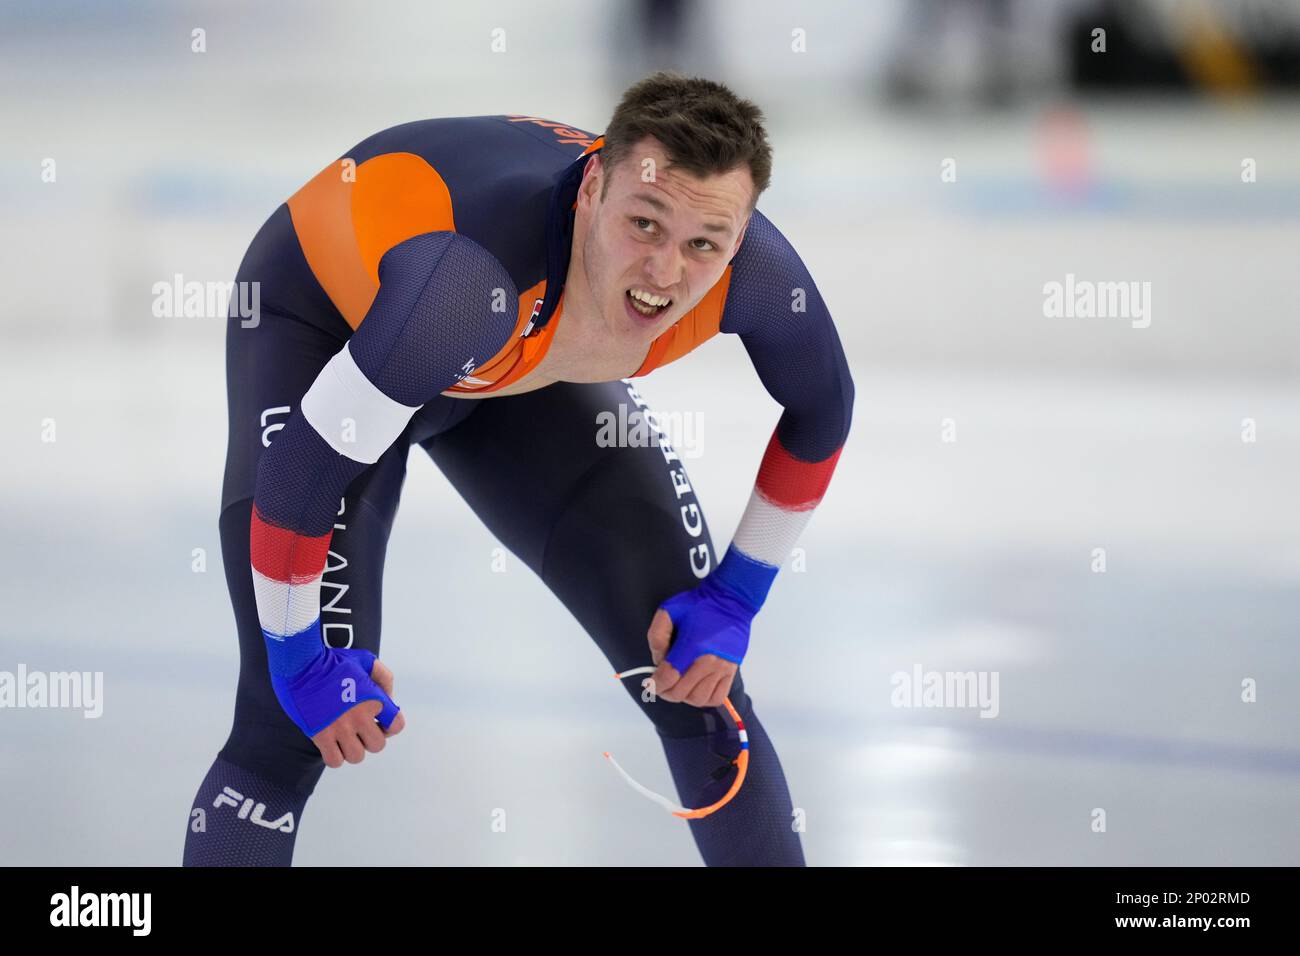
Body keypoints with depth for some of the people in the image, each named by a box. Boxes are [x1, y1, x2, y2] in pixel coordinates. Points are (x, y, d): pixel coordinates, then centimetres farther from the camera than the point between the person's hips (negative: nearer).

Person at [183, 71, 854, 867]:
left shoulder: (753, 272, -30)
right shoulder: (471, 282, -45)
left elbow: (819, 412, -7)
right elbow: (298, 474, -35)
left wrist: (734, 600, -5)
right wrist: (300, 660, -23)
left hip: (523, 352, 5)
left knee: (699, 673, 2)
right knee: (294, 724, -14)